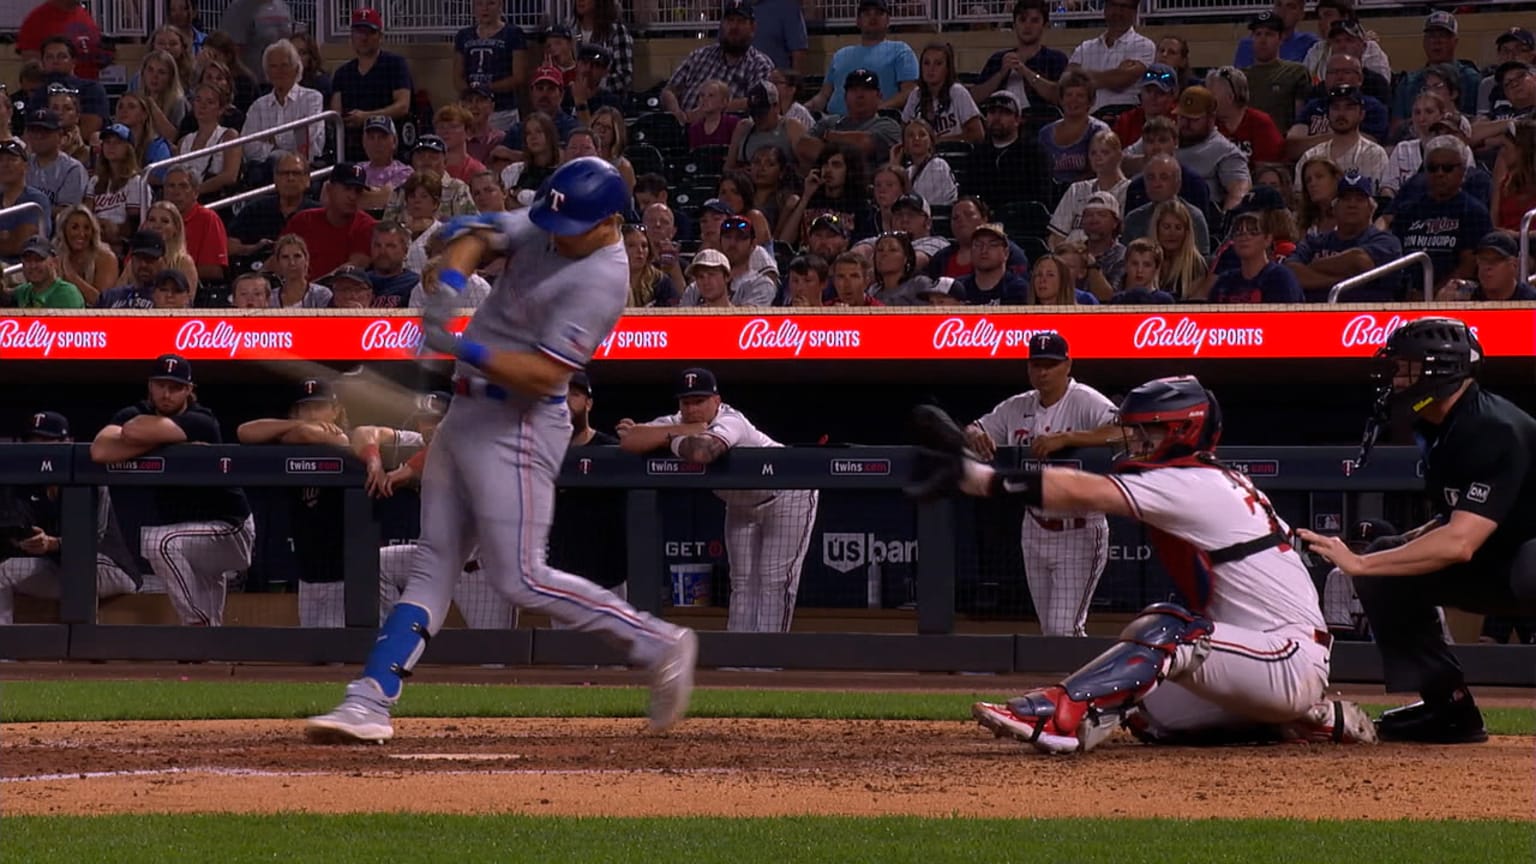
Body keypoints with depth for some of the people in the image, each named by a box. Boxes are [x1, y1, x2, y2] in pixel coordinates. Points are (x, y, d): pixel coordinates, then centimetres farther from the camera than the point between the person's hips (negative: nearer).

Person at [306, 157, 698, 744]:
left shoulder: (600, 279, -20)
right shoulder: (545, 229, 5)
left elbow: (544, 373, -25)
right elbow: (473, 233, 7)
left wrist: (465, 350, -30)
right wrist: (450, 288, -12)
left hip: (518, 426, -9)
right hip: (467, 411, 9)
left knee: (521, 580, -10)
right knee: (433, 565, 6)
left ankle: (657, 644, 1)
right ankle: (370, 702, 3)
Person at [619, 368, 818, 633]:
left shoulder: (730, 422, -34)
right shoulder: (677, 423, -14)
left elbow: (701, 452, -56)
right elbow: (628, 441, -29)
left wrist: (671, 438, -34)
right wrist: (687, 430, -34)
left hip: (787, 495, -8)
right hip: (742, 504, 8)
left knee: (775, 580, -12)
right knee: (742, 582, 7)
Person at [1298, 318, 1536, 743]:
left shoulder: (1494, 430, -25)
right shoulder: (1441, 429, 5)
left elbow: (1459, 543, -33)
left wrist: (1359, 563, -30)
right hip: (1499, 562, 10)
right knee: (1387, 562, 6)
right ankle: (1448, 708, 6)